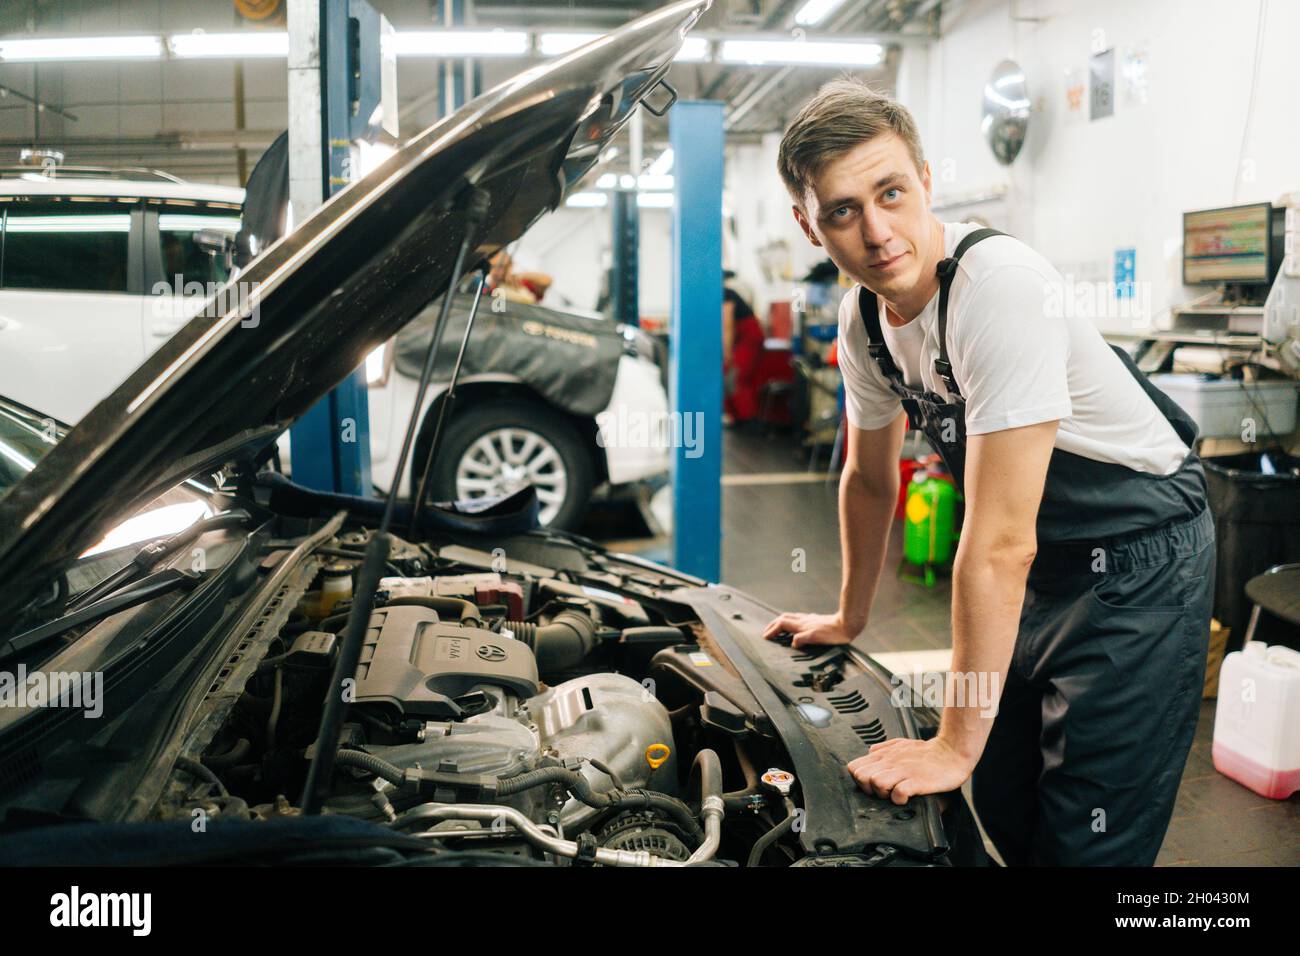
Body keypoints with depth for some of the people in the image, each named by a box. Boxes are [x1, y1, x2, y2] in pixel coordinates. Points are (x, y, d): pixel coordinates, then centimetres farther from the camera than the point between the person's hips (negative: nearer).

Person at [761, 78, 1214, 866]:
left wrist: (957, 744, -24)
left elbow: (999, 544, -30)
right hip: (1045, 563, 8)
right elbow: (870, 481, 12)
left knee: (1084, 841, -3)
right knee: (1003, 809, 17)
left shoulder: (1001, 285, -31)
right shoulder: (864, 313, -5)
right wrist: (849, 621, 21)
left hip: (1139, 563, -7)